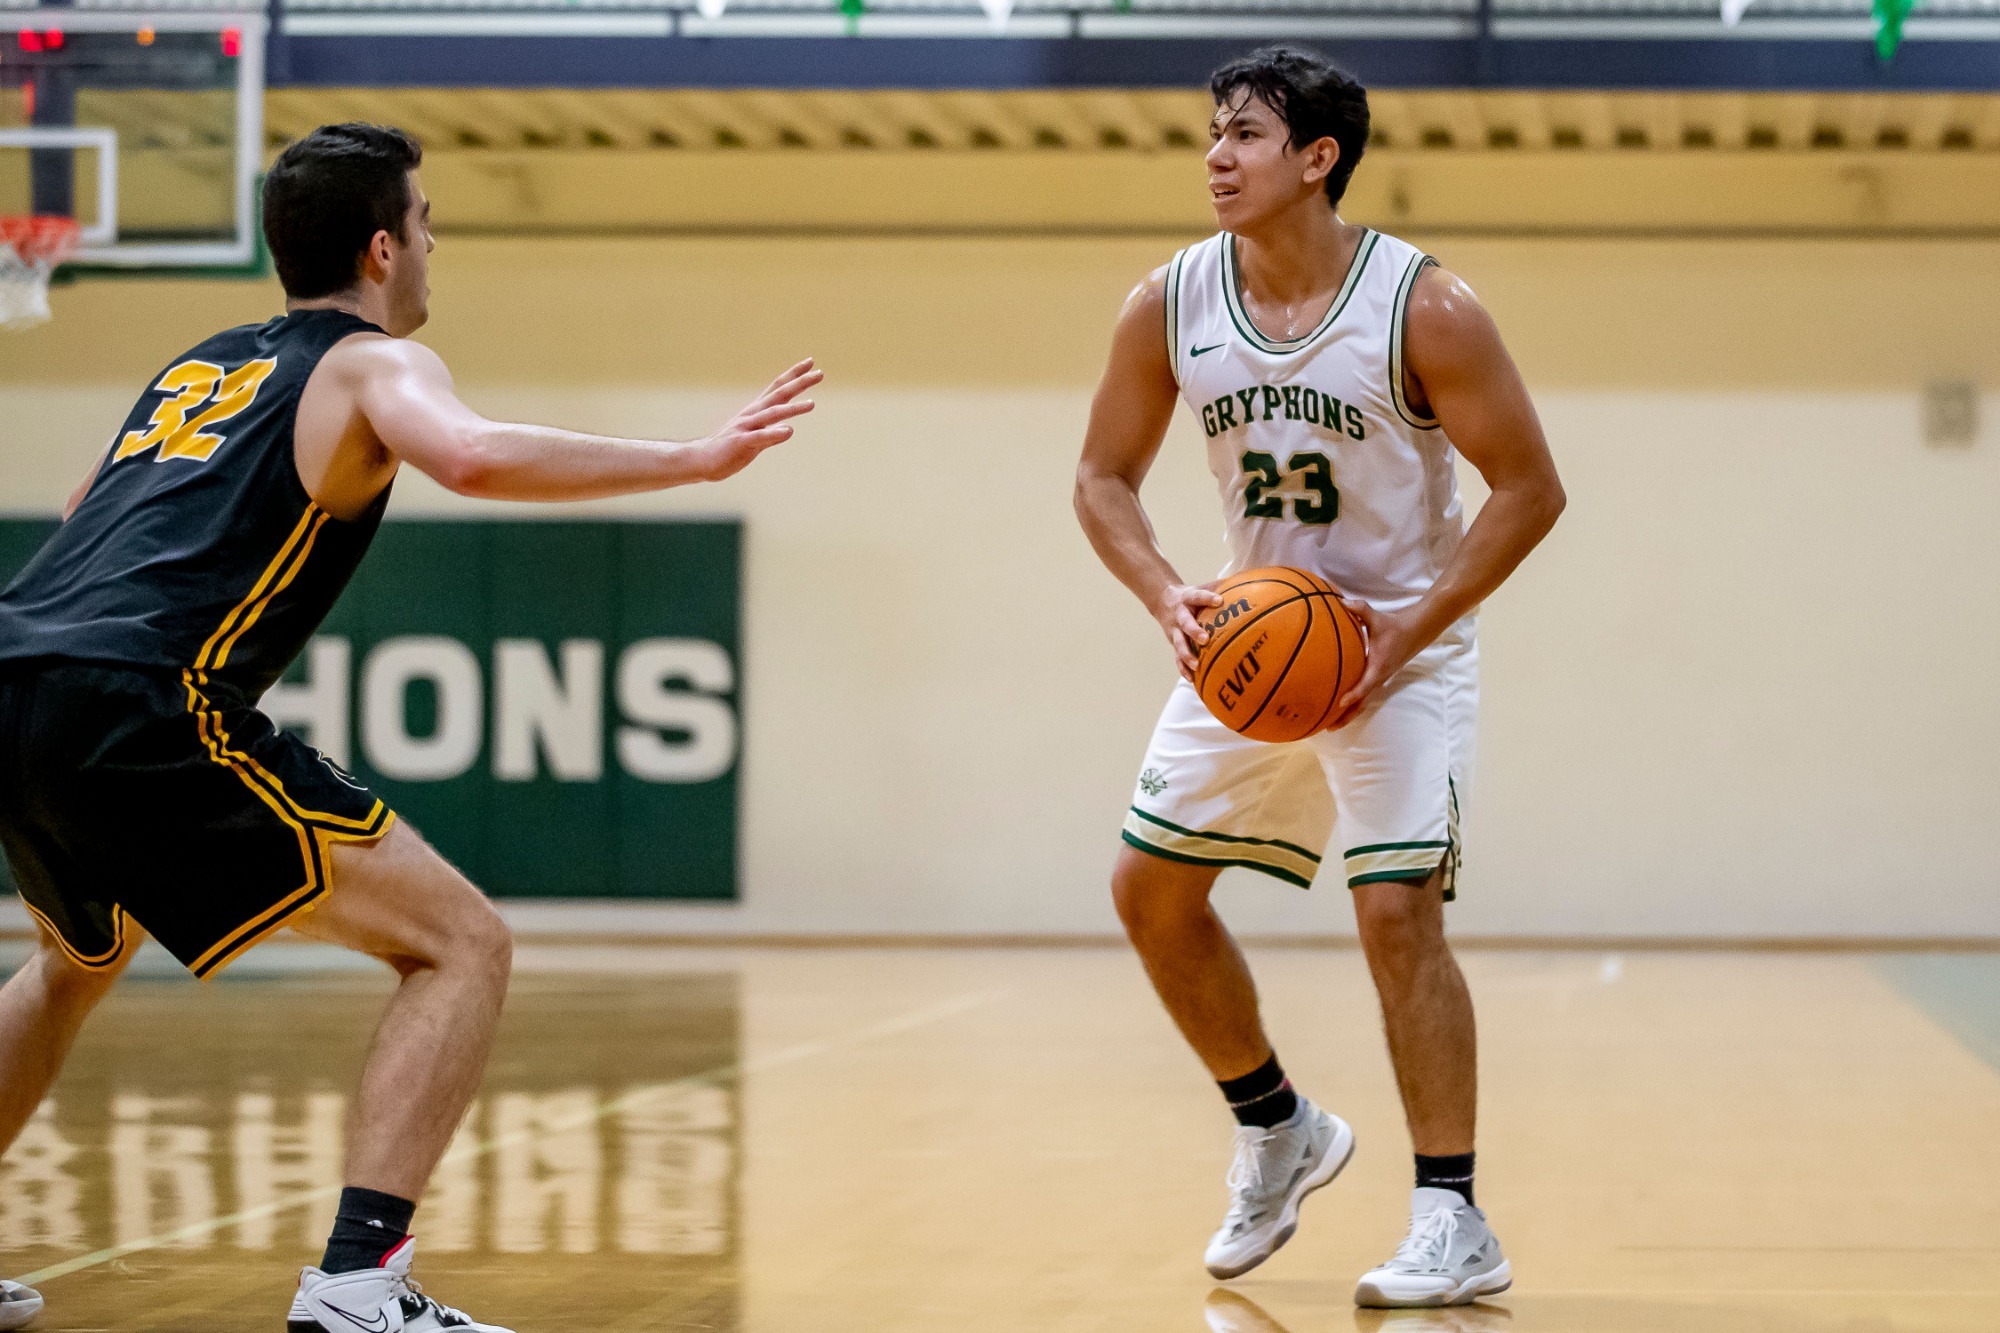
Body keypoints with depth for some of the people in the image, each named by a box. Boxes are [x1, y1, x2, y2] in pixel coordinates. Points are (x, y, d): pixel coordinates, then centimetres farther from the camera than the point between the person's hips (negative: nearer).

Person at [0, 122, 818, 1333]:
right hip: (136, 705, -8)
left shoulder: (198, 367, 28)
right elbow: (476, 458, -16)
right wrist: (697, 459, -10)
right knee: (461, 947, -2)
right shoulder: (372, 362, 6)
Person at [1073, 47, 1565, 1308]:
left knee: (1397, 908, -16)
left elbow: (1530, 485, -14)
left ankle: (1455, 1223, -9)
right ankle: (1279, 1132, 27)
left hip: (1399, 648, -6)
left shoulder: (1424, 308, -19)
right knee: (1152, 886, 7)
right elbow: (1105, 476, 4)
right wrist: (1169, 598, -15)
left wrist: (1409, 632, -22)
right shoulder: (1170, 306, -7)